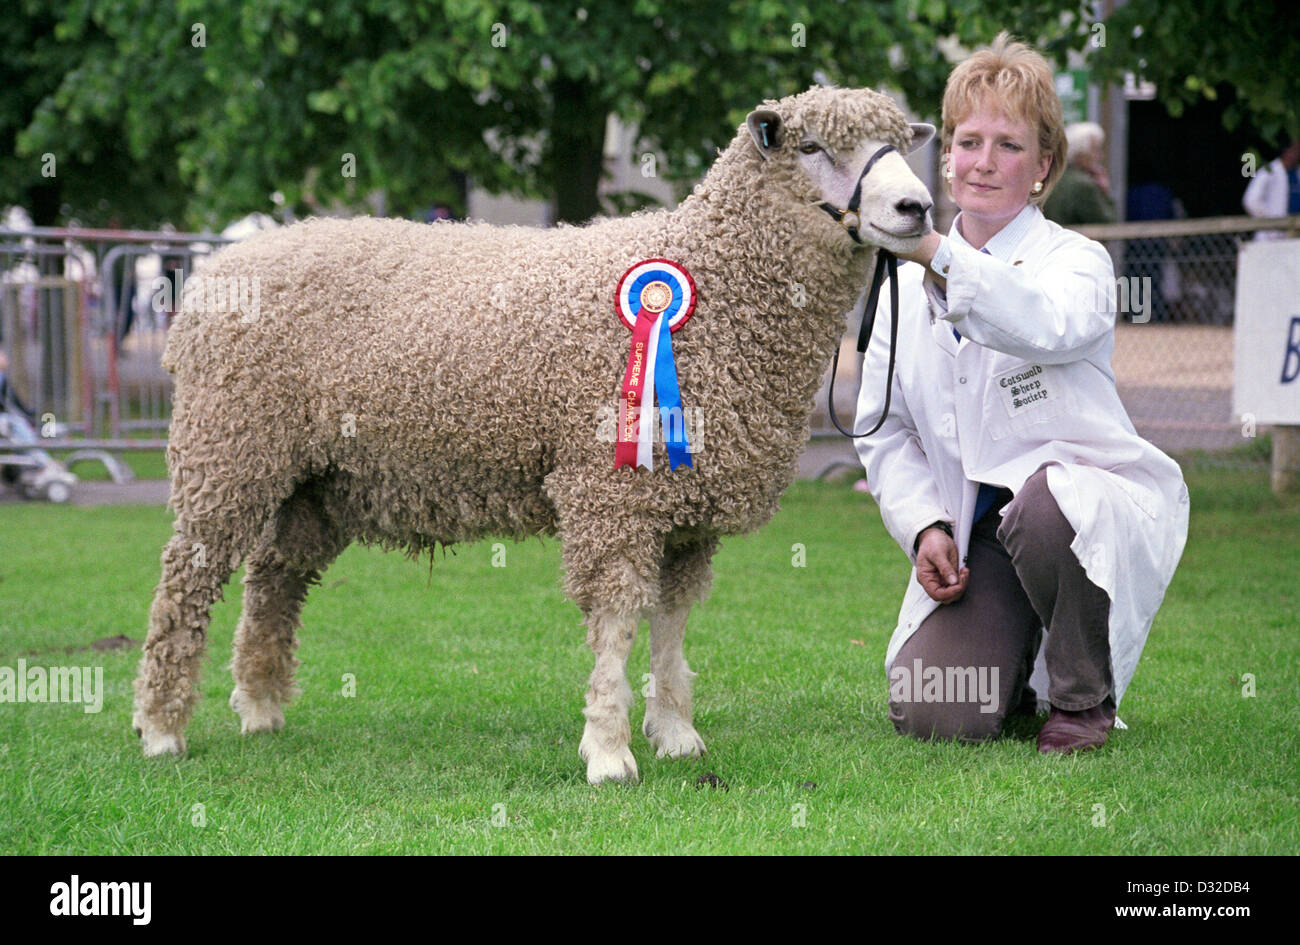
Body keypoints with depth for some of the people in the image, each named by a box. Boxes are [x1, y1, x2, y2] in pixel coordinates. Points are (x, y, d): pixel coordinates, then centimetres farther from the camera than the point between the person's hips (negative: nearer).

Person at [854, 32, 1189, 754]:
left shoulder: (1075, 261, -6)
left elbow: (1048, 324, -32)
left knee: (1045, 503, -41)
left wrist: (937, 255, -45)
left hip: (1090, 503, -3)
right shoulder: (904, 283, 9)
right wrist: (924, 526, -6)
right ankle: (1014, 677, 23)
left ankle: (1085, 696, -12)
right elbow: (884, 432, 12)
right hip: (972, 532, 3)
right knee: (931, 717, -18)